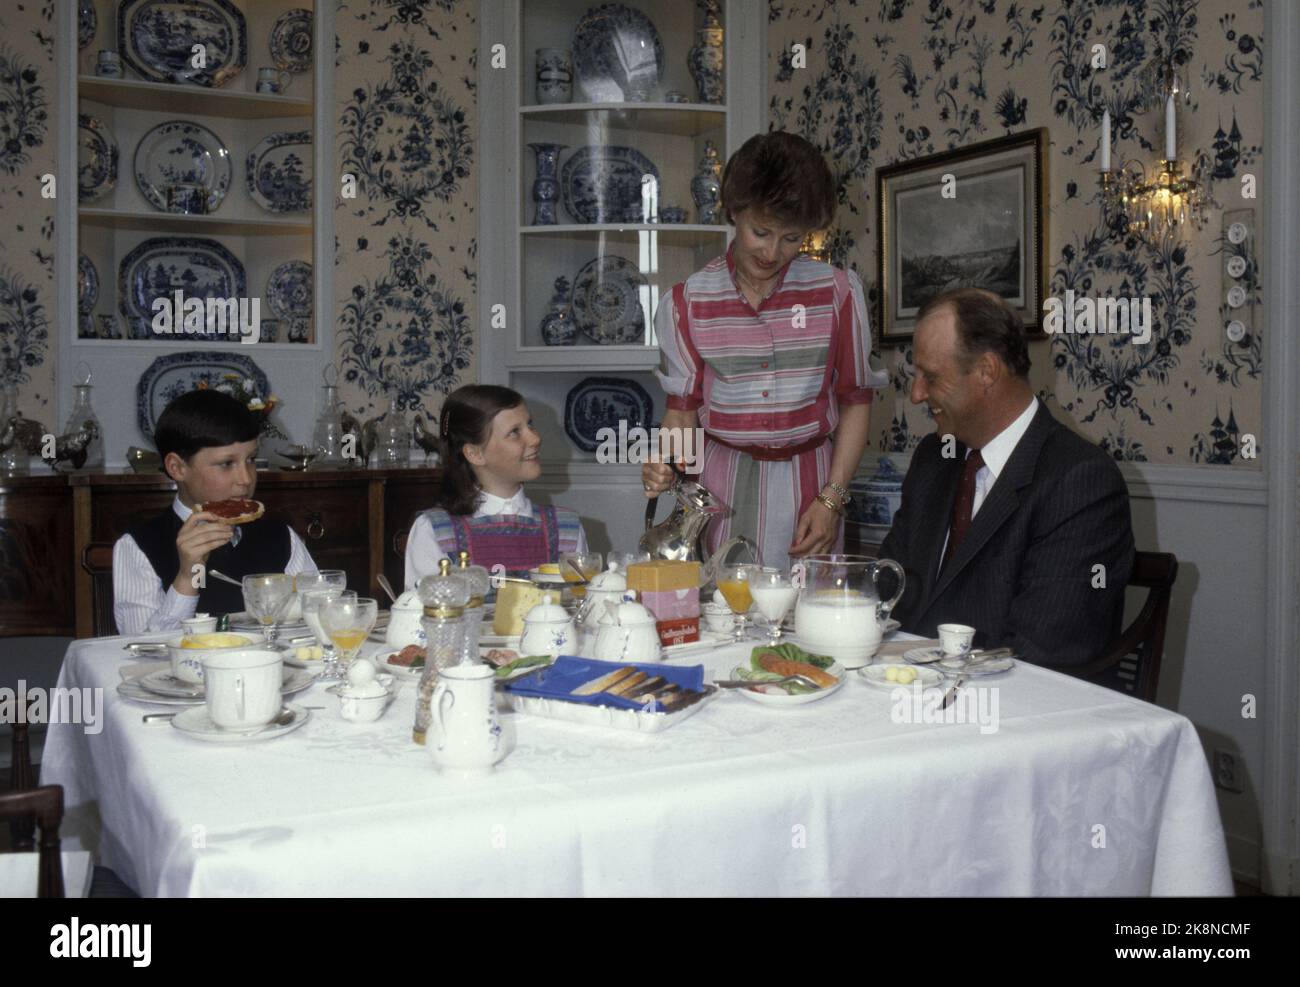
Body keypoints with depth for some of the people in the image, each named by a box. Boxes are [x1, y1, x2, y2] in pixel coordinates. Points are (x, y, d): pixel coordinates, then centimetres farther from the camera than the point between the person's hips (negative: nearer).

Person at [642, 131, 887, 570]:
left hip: (809, 481, 0)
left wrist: (831, 499, -4)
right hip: (722, 484, 0)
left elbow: (855, 401, 3)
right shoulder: (687, 301, 0)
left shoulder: (837, 291, -2)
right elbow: (683, 406, 6)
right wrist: (665, 462, -15)